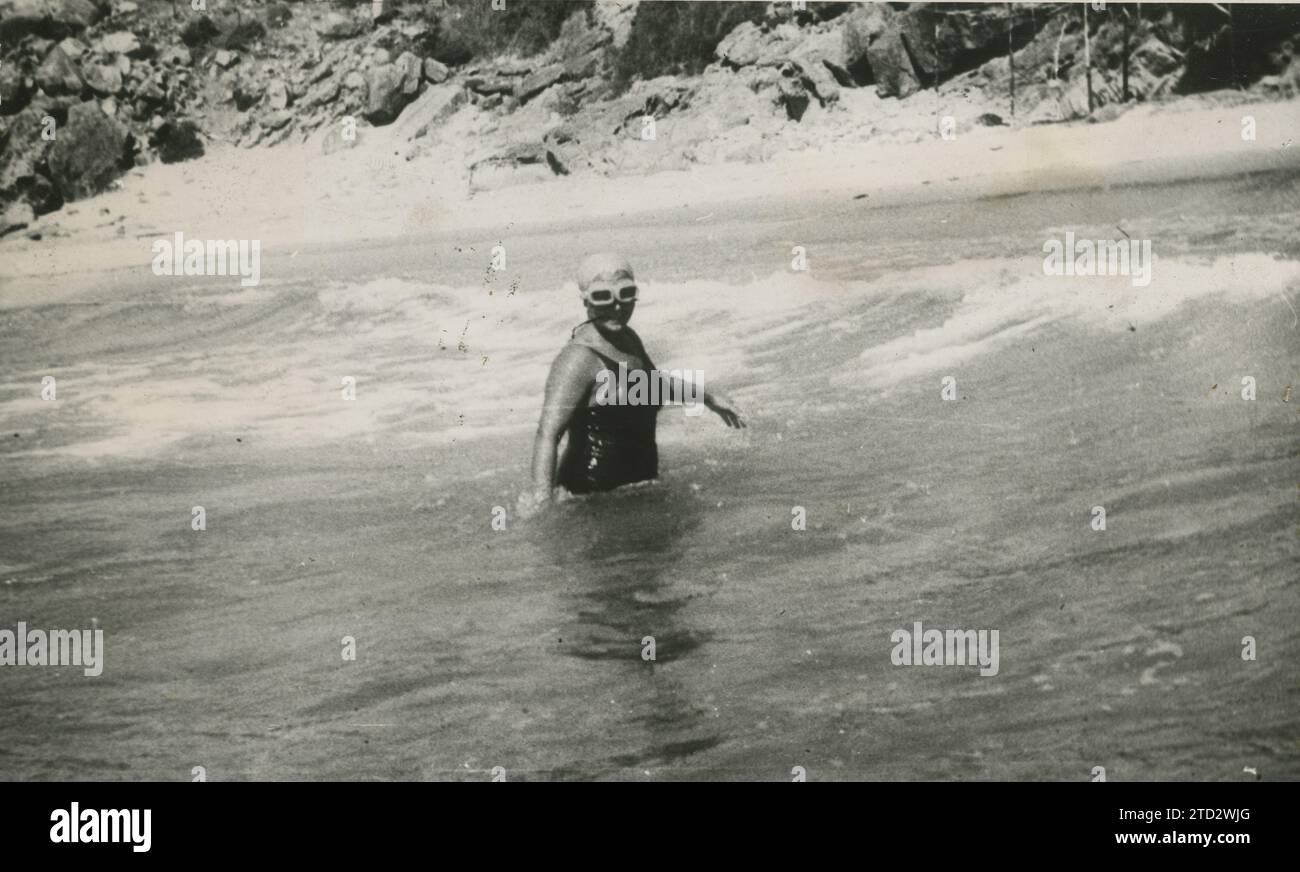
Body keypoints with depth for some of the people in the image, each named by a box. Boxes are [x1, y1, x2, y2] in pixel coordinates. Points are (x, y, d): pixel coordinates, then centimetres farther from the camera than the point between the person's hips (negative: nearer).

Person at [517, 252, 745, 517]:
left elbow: (655, 382, 31)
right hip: (593, 491, -8)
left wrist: (708, 397, 40)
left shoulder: (628, 338, 8)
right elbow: (548, 432, -30)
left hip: (638, 480, 8)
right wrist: (542, 493, -45)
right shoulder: (580, 357, -19)